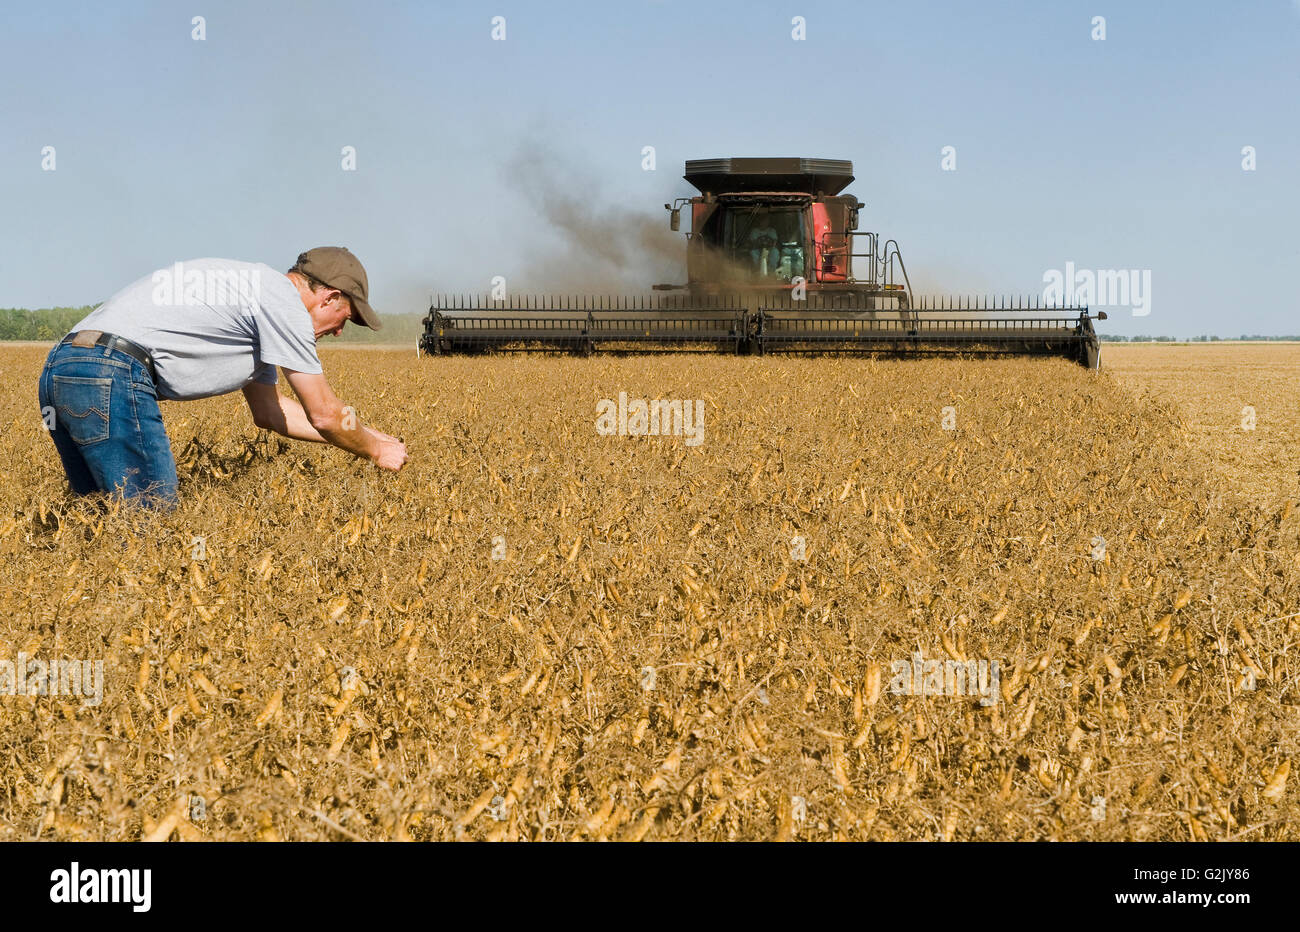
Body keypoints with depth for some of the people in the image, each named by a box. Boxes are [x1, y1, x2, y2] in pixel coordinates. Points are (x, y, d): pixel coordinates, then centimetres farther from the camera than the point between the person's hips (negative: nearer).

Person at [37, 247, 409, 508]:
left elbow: (269, 411, 33)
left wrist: (367, 434, 35)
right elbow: (324, 413, 0)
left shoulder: (254, 285, 27)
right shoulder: (284, 302, -2)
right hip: (112, 379, -10)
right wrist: (376, 451, 18)